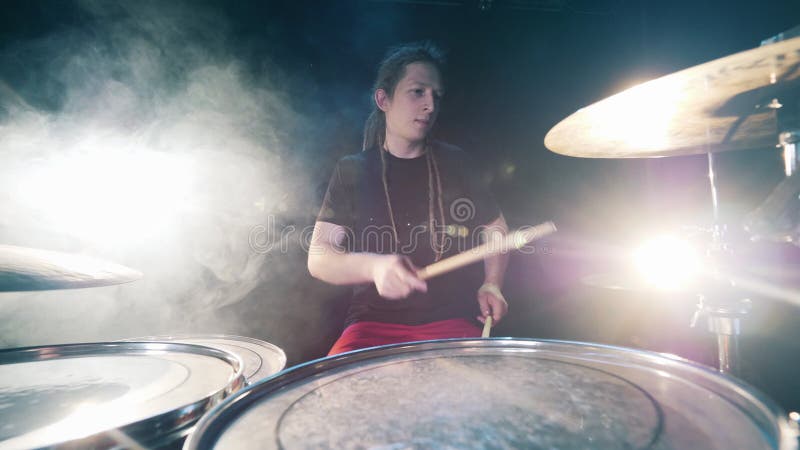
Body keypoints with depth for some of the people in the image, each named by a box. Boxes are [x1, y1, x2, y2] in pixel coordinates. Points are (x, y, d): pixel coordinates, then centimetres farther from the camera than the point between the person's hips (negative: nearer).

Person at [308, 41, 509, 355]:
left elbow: (495, 228, 18)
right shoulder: (352, 171, 3)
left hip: (452, 320, 2)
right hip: (375, 322, -1)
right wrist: (373, 266, -25)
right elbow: (318, 259, -5)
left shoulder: (454, 164, 8)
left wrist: (492, 284, 0)